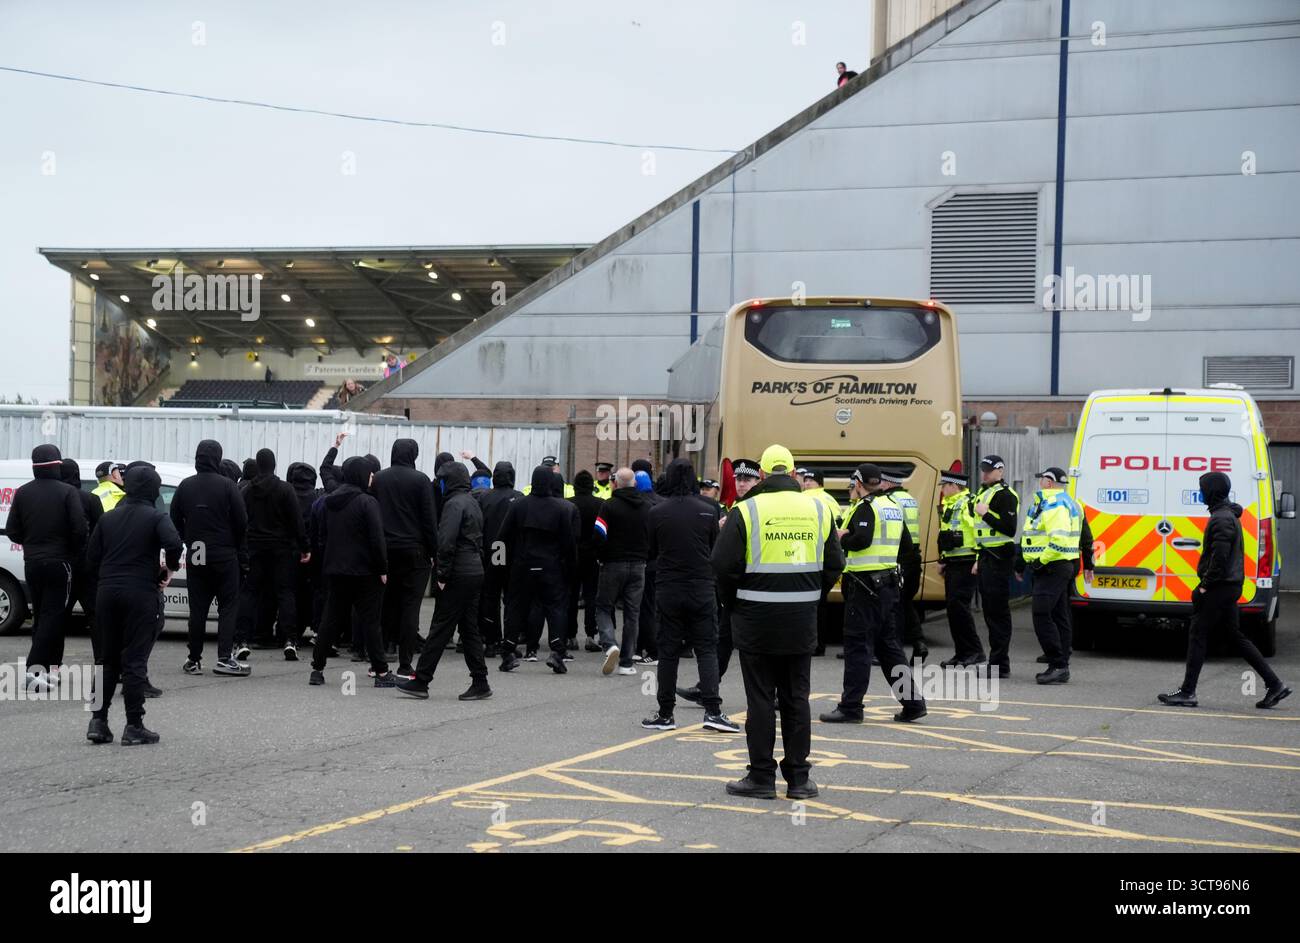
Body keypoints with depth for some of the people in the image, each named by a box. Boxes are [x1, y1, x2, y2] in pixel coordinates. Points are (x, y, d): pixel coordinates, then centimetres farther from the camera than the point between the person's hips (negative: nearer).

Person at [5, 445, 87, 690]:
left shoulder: (23, 492, 3)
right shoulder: (67, 492, -10)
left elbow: (12, 531, 3)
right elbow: (80, 529, -14)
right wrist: (75, 553, 3)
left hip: (32, 563, 4)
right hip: (59, 563, -4)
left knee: (41, 615, 15)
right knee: (53, 616, -2)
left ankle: (50, 667, 17)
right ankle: (35, 666, -14)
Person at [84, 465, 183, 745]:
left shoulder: (108, 518, 10)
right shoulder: (156, 517, -5)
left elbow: (91, 558, 7)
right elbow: (174, 544, -22)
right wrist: (169, 570, -6)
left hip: (108, 593, 4)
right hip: (142, 594, -4)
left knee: (108, 659, 14)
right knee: (135, 660, -1)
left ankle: (98, 722, 9)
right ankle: (134, 727, -1)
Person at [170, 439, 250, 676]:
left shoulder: (185, 486, 2)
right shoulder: (227, 486, -9)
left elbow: (175, 520, 8)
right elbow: (242, 521, -7)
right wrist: (235, 546, 9)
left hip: (195, 556, 4)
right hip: (224, 556, -4)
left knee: (197, 608, 8)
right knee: (228, 605, 2)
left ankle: (194, 660, 9)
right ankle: (224, 658, -7)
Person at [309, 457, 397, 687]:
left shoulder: (330, 502, 8)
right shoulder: (367, 502, -14)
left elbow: (323, 536, 15)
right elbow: (377, 539, -16)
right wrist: (382, 569, -10)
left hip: (335, 569, 6)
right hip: (364, 571, -6)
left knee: (333, 619, 12)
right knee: (370, 620, -1)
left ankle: (317, 669, 11)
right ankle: (381, 673, 1)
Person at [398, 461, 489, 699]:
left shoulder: (454, 504, -12)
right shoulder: (473, 503, 17)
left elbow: (446, 542, -20)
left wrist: (442, 574, -15)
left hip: (459, 574, -9)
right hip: (475, 571, 9)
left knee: (440, 628, -5)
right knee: (469, 628, 11)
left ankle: (420, 681, -2)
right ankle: (480, 683, 9)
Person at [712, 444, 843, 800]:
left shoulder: (746, 511, -7)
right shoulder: (817, 510, 5)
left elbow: (723, 564, -10)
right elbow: (834, 564, 9)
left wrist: (735, 604, 5)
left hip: (757, 618, -3)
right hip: (802, 621, 3)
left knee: (760, 699, 3)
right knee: (796, 698, 9)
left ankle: (762, 777, 6)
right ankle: (798, 777, 12)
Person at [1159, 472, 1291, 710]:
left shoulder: (1221, 519, -16)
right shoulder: (1229, 515, 17)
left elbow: (1220, 557, -24)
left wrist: (1205, 586, -19)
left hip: (1220, 587, -10)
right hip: (1230, 586, 10)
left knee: (1197, 633, -4)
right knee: (1235, 636, 12)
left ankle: (1187, 692, -2)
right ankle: (1274, 684, 11)